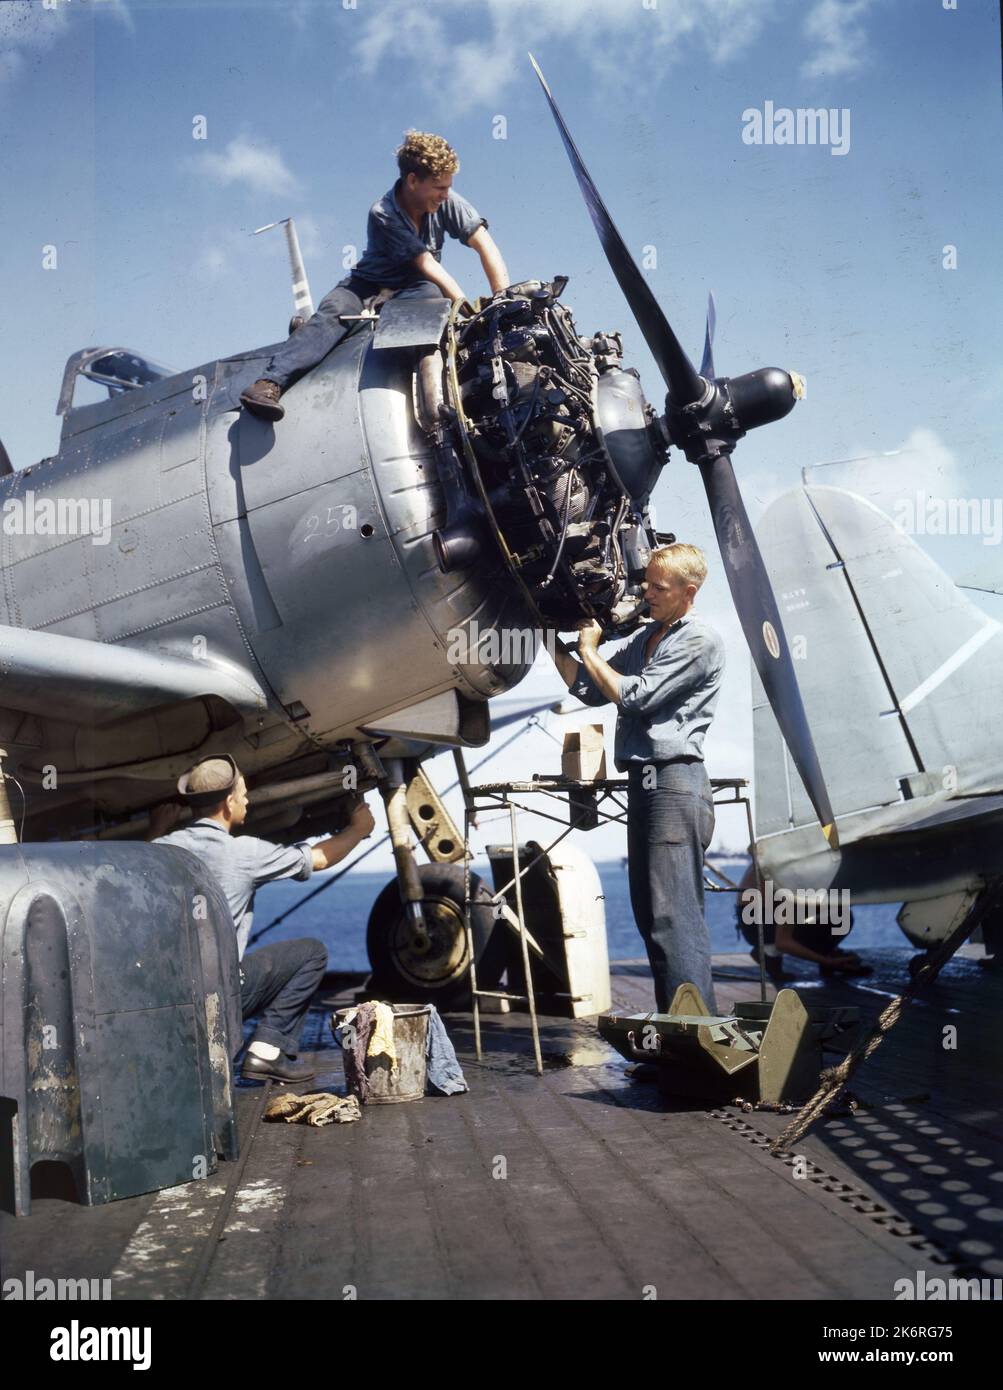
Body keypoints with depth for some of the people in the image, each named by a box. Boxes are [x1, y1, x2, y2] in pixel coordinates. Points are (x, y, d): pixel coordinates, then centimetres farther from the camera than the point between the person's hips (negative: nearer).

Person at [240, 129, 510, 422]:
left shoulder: (446, 201, -7)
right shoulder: (383, 214, -18)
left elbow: (486, 246, -12)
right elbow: (426, 263, -23)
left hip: (414, 288, 3)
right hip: (370, 285, -3)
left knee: (432, 297, -35)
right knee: (332, 313, -33)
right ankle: (270, 383, -49)